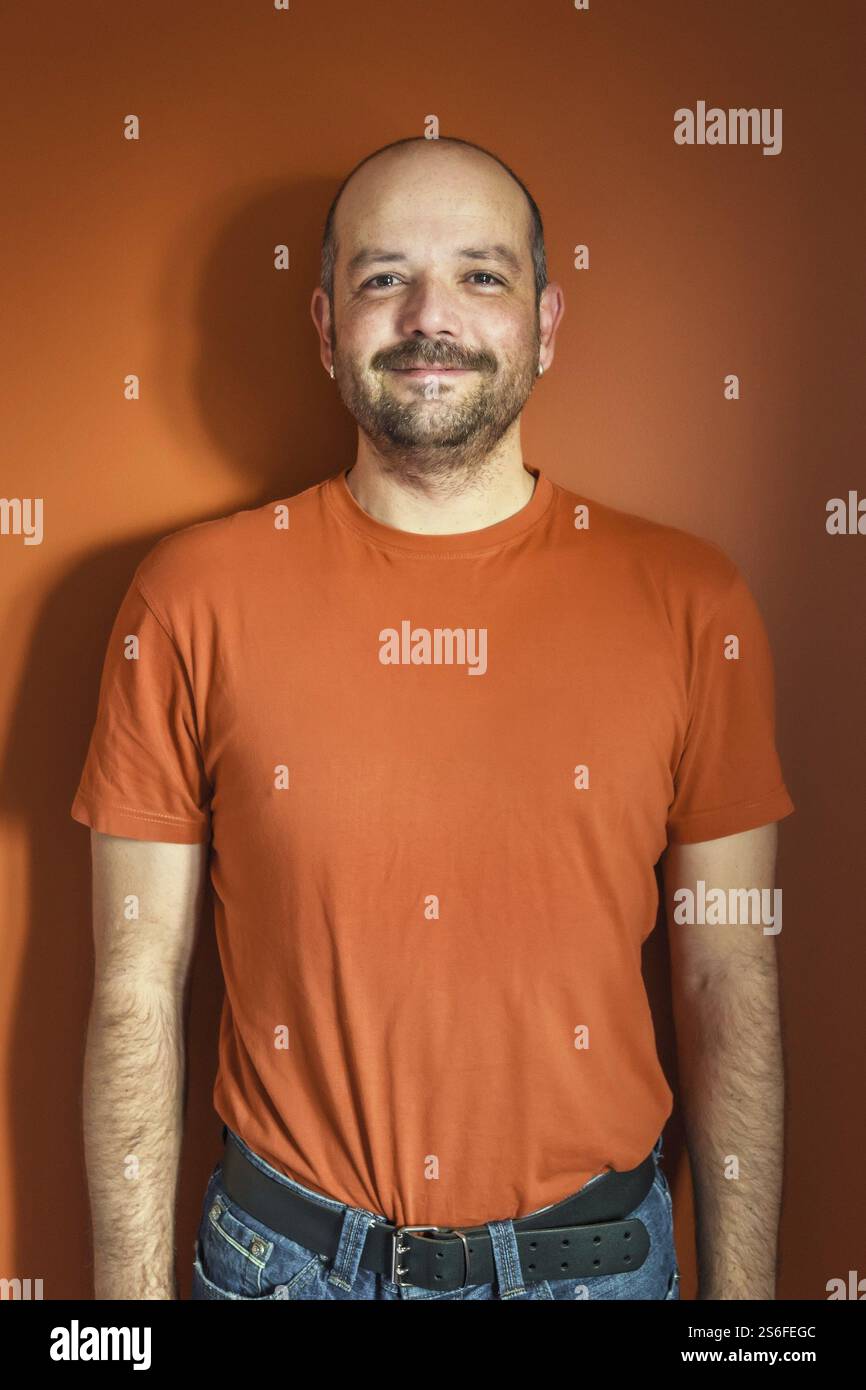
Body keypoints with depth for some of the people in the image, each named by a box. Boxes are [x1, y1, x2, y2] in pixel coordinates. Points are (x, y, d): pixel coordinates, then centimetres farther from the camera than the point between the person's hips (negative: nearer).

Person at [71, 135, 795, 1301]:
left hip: (599, 1249, 1)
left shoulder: (690, 603, -8)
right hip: (285, 1251, 0)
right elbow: (137, 995, -5)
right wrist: (133, 1295, -3)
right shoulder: (194, 597, -9)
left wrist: (741, 1291, 0)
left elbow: (730, 989, -2)